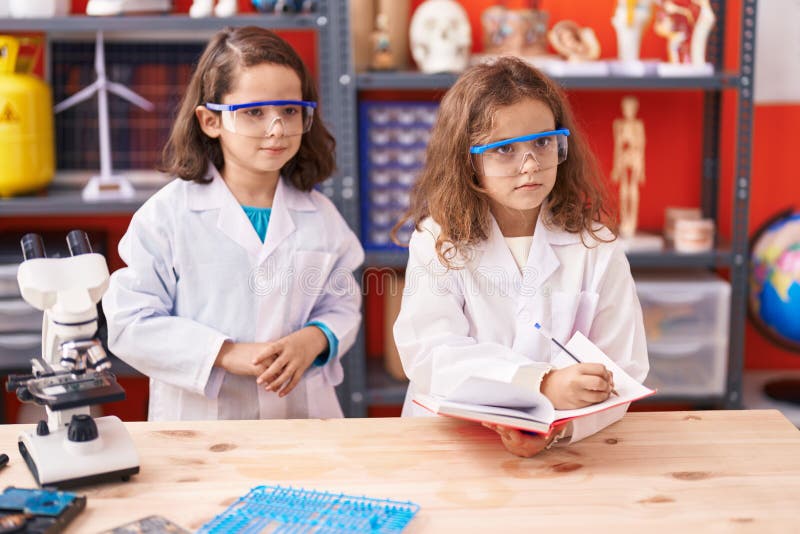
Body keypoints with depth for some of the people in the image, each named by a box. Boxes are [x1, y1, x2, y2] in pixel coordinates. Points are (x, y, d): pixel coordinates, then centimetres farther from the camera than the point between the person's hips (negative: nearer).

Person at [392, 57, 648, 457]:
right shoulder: (439, 243, -1)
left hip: (566, 451, 2)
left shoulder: (594, 248, 2)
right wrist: (543, 385, -27)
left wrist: (560, 422, -24)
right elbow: (430, 357, -13)